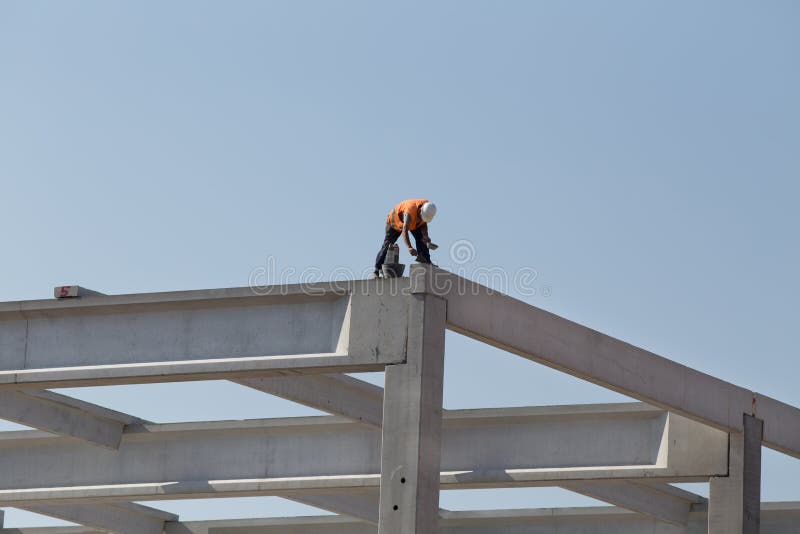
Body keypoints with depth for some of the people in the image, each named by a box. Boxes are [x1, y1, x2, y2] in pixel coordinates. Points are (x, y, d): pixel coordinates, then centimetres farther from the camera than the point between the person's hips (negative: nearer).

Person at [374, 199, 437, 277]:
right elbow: (404, 230, -55)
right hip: (396, 221, -5)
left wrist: (425, 236, -27)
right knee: (388, 244, -3)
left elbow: (424, 223, -8)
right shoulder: (409, 212, -47)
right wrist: (409, 247, -68)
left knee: (421, 240, -15)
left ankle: (426, 263, -15)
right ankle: (377, 270, 4)